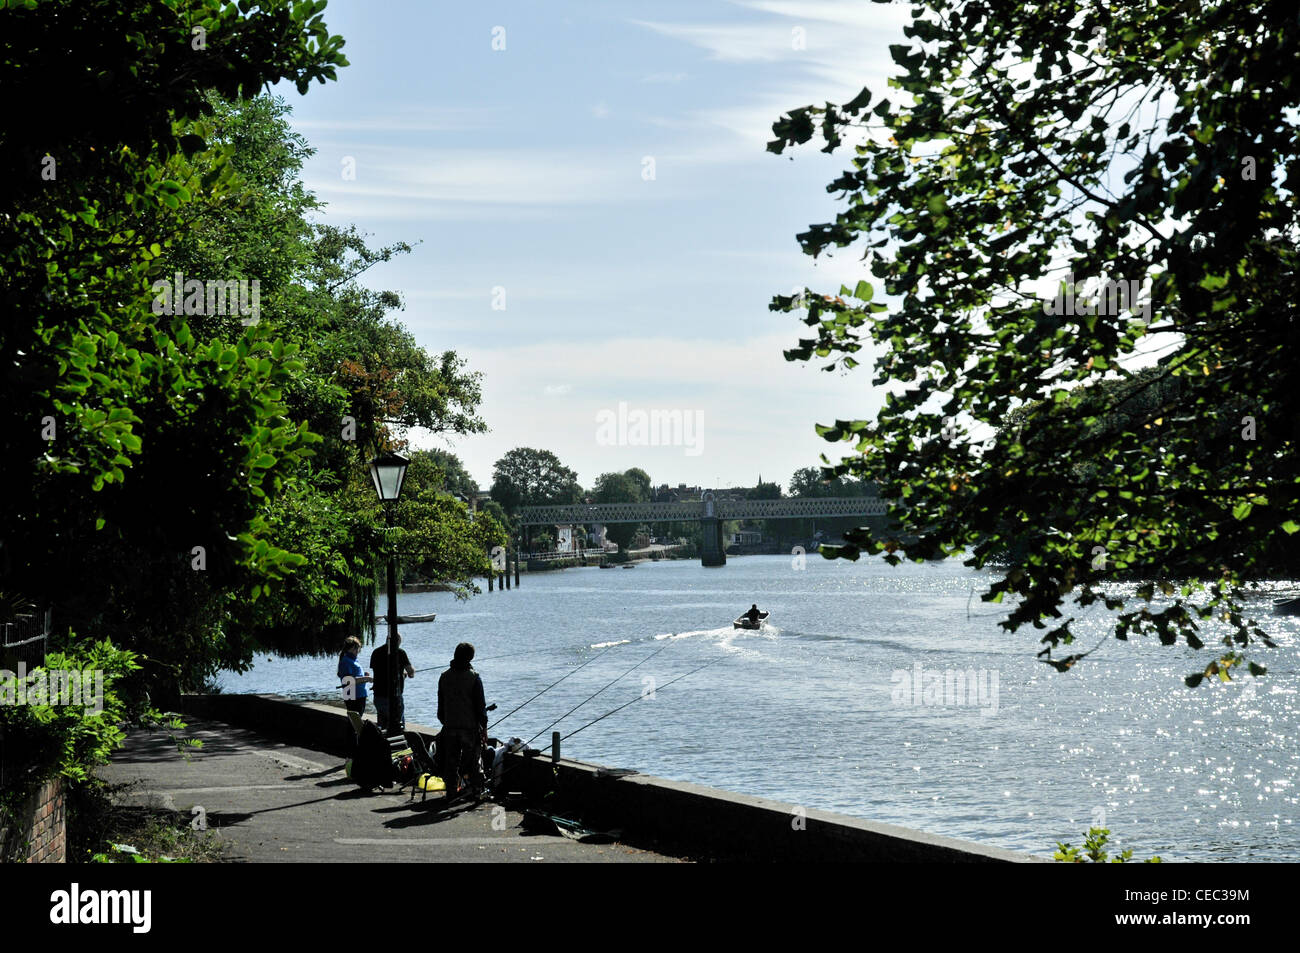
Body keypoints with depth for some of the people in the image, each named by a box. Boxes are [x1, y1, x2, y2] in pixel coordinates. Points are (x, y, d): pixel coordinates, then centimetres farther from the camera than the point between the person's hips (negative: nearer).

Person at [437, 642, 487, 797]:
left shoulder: (444, 676, 3)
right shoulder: (473, 677, -10)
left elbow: (441, 703, 10)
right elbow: (480, 704, -8)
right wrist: (484, 727, -2)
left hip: (450, 726, 4)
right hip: (470, 726, -4)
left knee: (450, 761, 9)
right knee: (474, 760, 5)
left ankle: (450, 792, 10)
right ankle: (477, 790, 7)